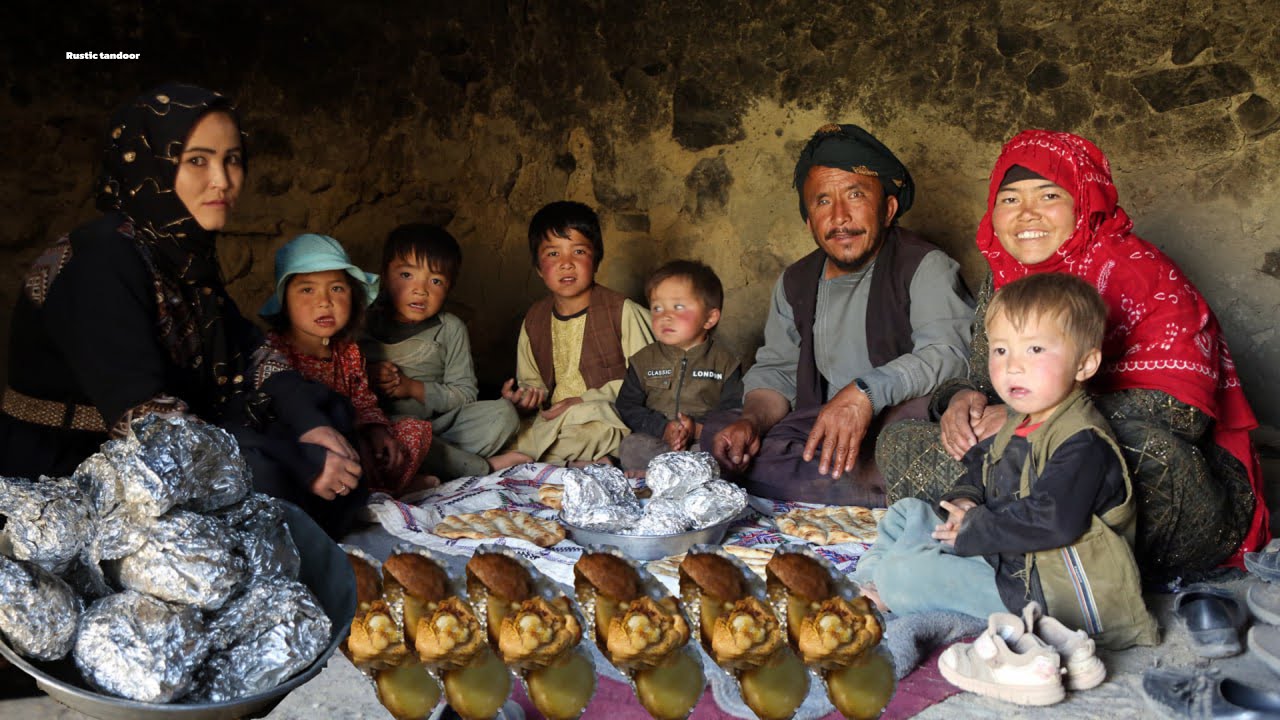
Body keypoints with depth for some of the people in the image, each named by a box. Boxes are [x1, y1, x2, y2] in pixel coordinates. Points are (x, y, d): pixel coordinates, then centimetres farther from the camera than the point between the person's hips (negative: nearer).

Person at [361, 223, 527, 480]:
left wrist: (415, 389, -13)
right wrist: (367, 377, -13)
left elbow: (466, 393, 0)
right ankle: (485, 467, -22)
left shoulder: (450, 329, 5)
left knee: (503, 413, -16)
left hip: (439, 423, 3)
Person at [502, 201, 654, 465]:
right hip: (553, 419, 6)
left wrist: (586, 399, -15)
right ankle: (588, 463, -22)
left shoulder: (624, 312, -6)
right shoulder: (534, 320, 12)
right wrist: (525, 394, -3)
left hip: (609, 417, -6)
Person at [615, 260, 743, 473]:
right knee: (631, 447, -29)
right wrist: (663, 428, -12)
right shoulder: (644, 360, 12)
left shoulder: (724, 361, 6)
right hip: (656, 441, 2)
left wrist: (698, 429, -18)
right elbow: (627, 406, 5)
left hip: (704, 440, -2)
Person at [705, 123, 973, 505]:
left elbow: (950, 351, -20)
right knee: (715, 432, -17)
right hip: (815, 434, 6)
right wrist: (752, 421, -10)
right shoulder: (795, 284, 15)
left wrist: (866, 392, -36)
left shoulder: (925, 267, -4)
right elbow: (775, 371, 13)